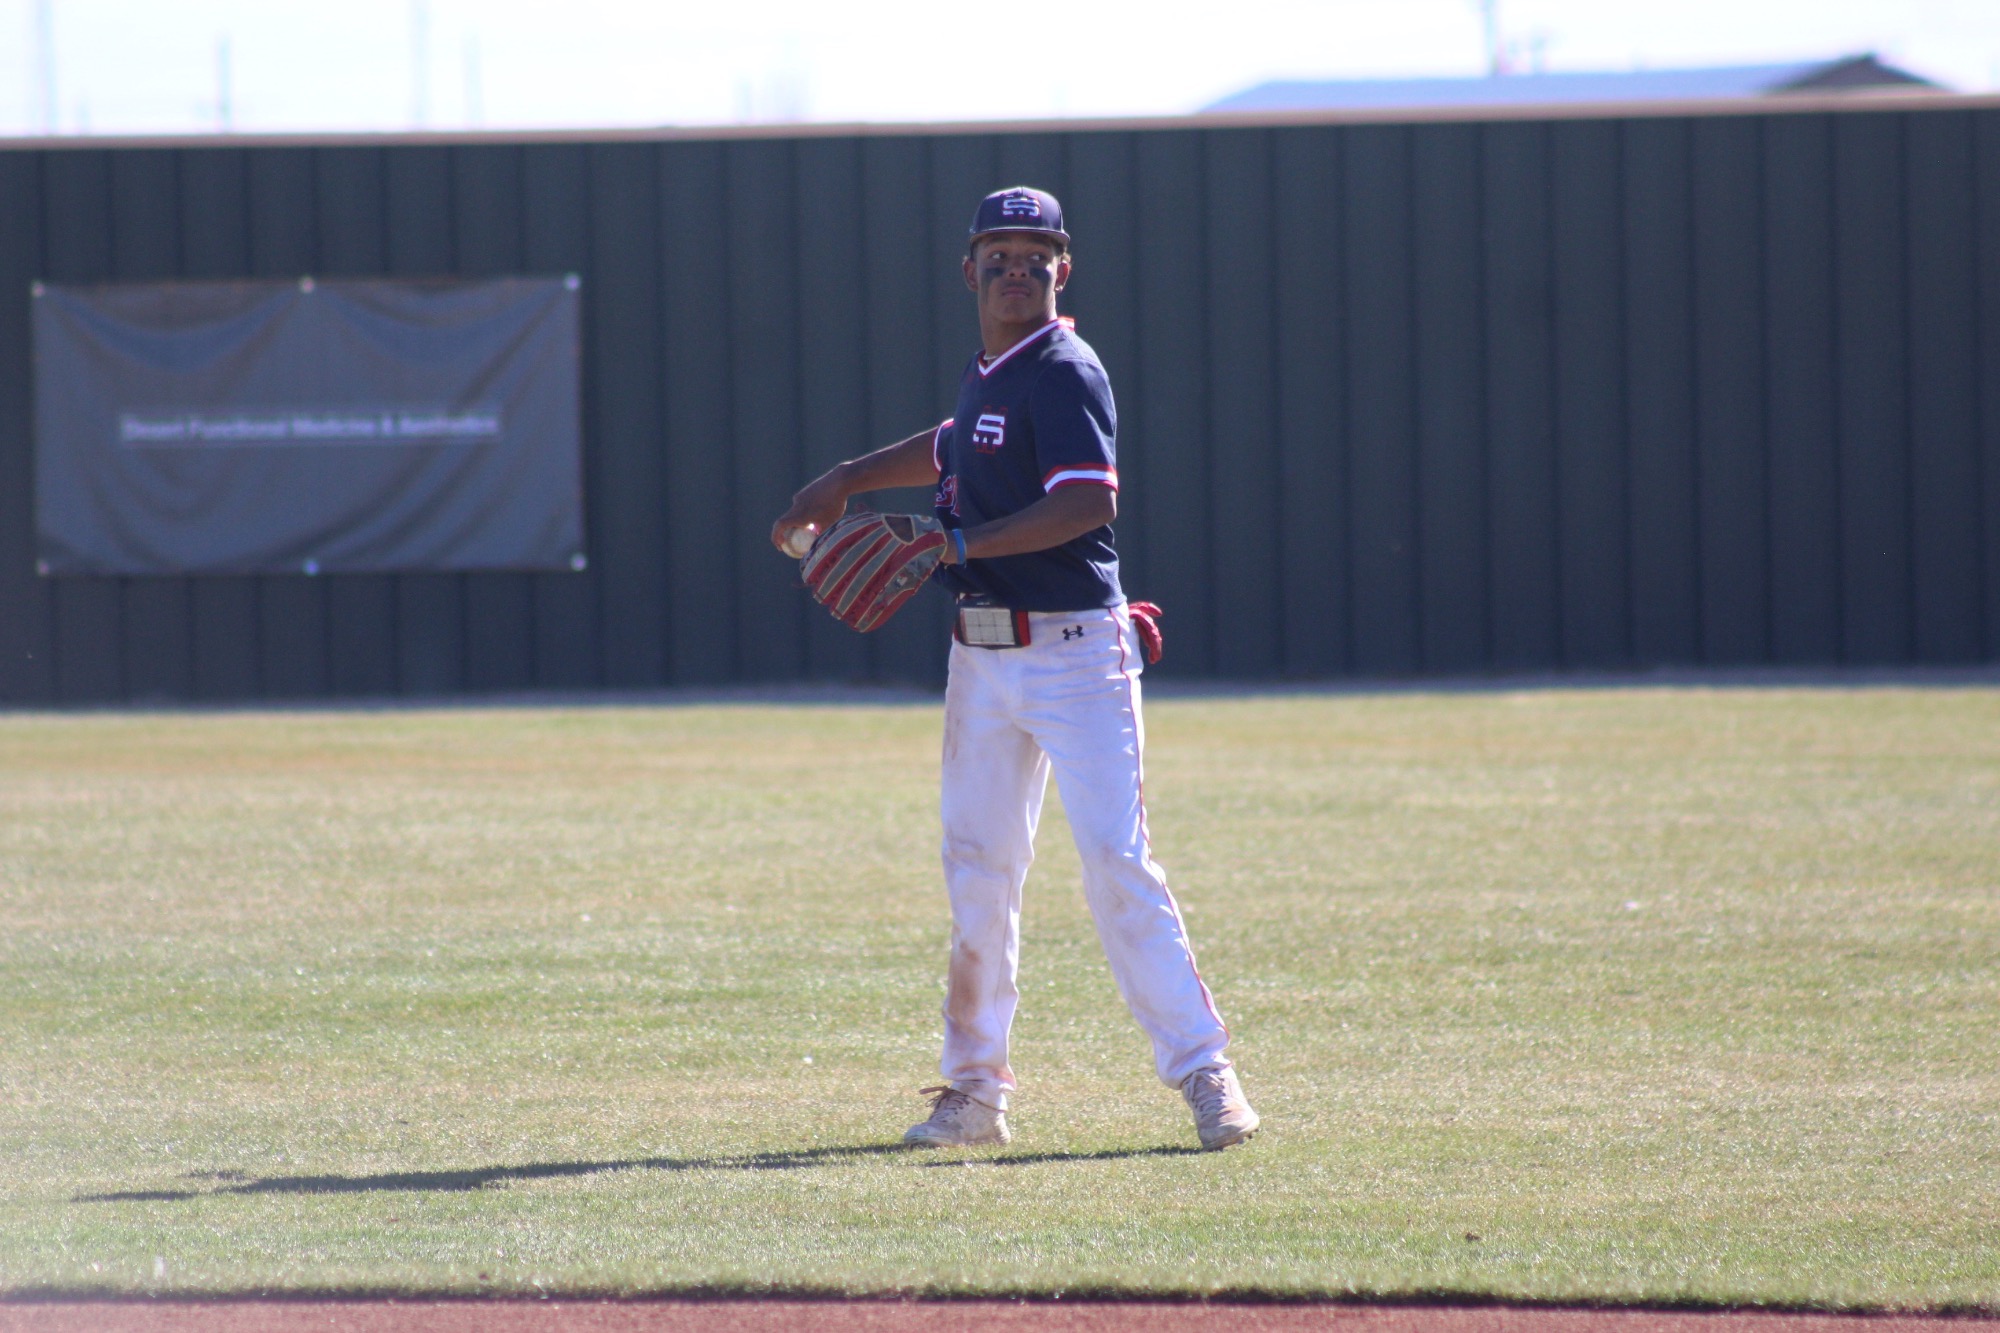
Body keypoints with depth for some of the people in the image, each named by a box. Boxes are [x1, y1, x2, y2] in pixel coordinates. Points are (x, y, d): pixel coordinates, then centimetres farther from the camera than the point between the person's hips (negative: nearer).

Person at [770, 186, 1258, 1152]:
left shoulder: (1064, 374, -12)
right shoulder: (985, 374, 14)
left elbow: (1091, 501, -24)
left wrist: (960, 544, -26)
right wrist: (846, 482, 31)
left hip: (1074, 649, -8)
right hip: (983, 653, 8)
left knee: (1116, 858, -13)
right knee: (976, 867, 9)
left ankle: (1202, 1071, -10)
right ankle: (974, 1091, 15)